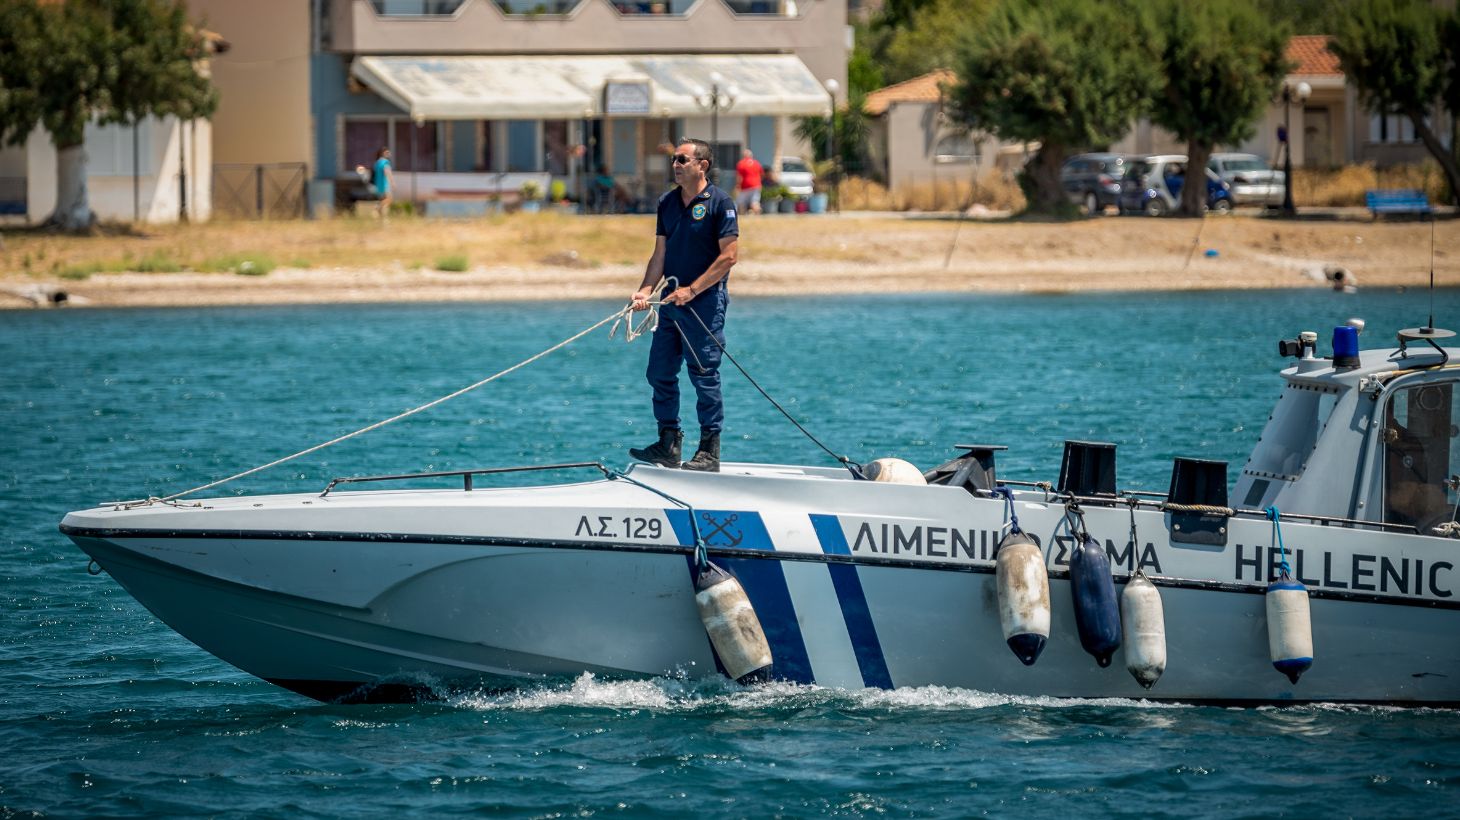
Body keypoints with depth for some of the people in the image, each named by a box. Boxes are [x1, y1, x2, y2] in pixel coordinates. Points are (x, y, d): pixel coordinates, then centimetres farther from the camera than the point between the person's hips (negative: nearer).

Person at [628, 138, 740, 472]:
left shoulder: (719, 203, -8)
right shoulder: (667, 203, 11)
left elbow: (728, 256, -13)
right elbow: (660, 255, 13)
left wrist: (691, 290, -17)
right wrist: (645, 290, -3)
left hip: (705, 302, -7)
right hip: (671, 302, 7)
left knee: (704, 376, -4)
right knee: (660, 373, 7)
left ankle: (709, 453, 2)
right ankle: (669, 446, 16)